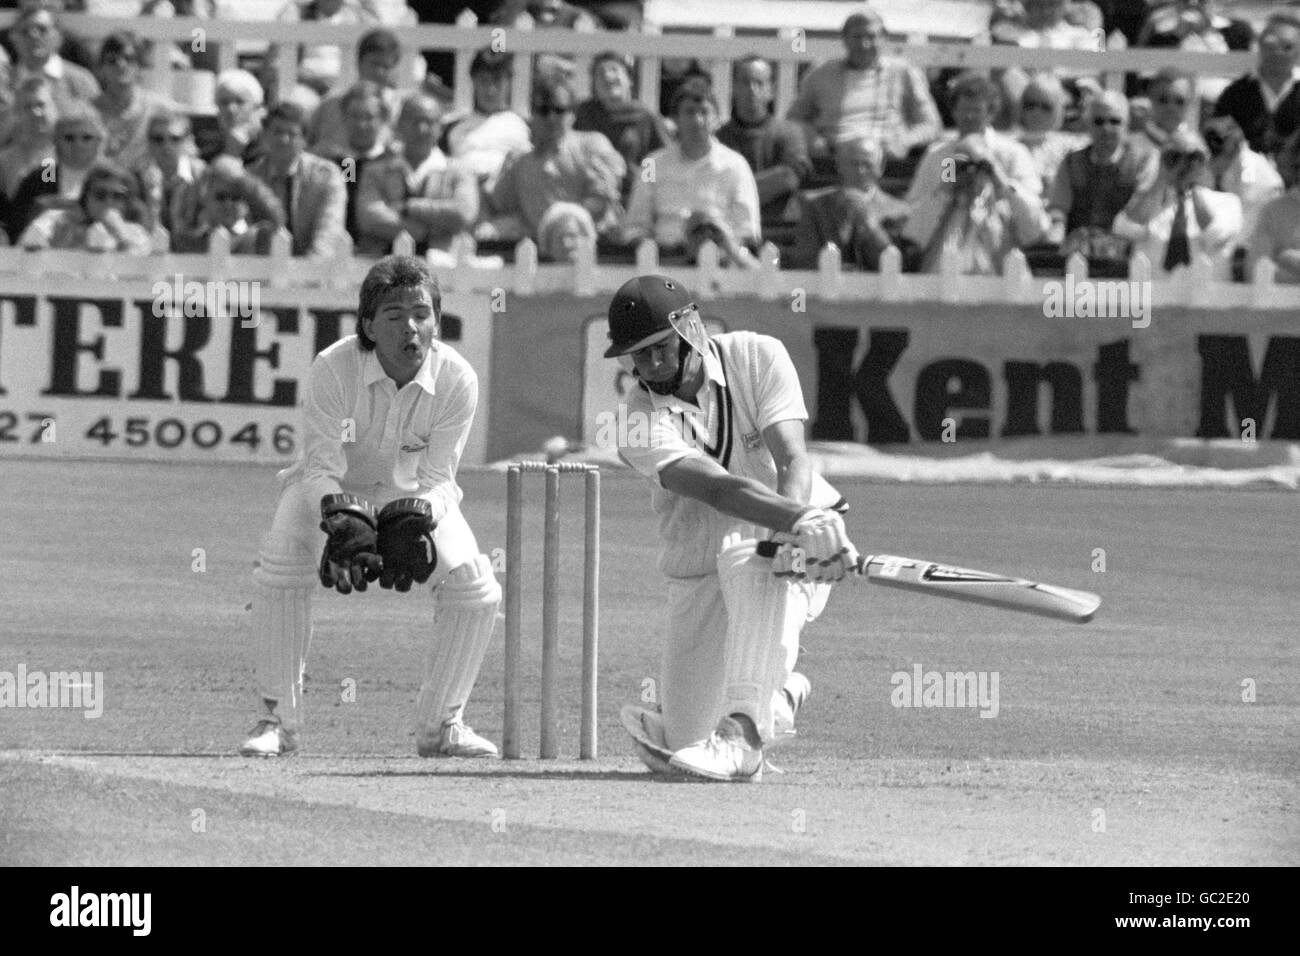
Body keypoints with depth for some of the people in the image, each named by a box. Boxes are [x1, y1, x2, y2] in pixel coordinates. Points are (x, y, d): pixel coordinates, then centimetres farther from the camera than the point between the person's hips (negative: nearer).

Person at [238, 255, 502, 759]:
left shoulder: (457, 380, -23)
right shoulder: (332, 369, -29)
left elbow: (436, 477, -17)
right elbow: (322, 469, -26)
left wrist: (413, 523, -37)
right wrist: (344, 523, -45)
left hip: (414, 498, 2)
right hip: (333, 491, -2)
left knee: (475, 590, -17)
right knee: (278, 571, -29)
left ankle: (441, 724, 5)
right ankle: (279, 720, -11)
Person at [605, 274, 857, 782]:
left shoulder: (757, 357, -11)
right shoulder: (641, 422, -17)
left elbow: (794, 461, -23)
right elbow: (720, 488, -34)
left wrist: (798, 534, -44)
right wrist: (800, 520, -52)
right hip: (700, 578, 2)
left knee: (745, 553, -40)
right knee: (682, 744, 0)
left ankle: (743, 735, -41)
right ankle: (781, 694, 34)